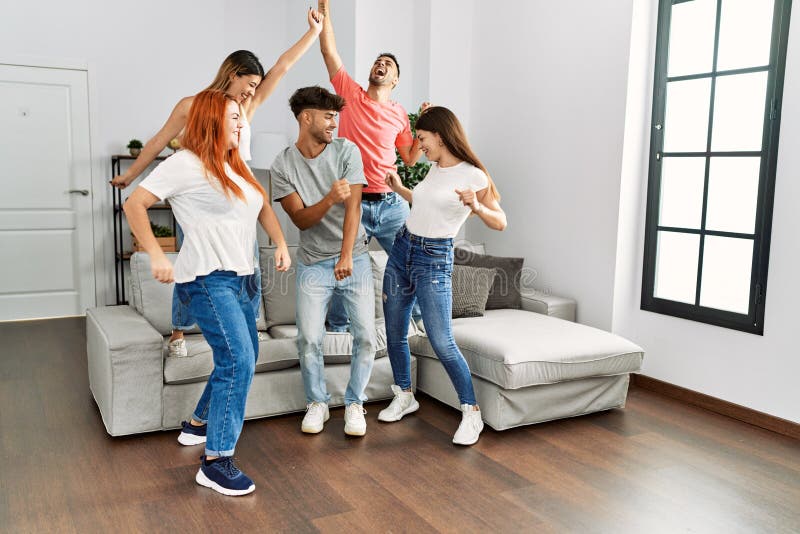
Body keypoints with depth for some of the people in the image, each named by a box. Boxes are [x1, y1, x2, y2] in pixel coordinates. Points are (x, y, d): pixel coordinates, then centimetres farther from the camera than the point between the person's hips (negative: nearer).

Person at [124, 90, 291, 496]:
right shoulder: (187, 164, -9)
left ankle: (202, 422, 38)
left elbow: (263, 206, 24)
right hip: (208, 279, -9)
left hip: (240, 277, 9)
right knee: (237, 360, -17)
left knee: (242, 359, 17)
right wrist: (156, 254, -18)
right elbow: (134, 204, -10)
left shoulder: (234, 165, 16)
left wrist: (281, 244, 9)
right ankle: (215, 462, -9)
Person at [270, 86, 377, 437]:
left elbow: (353, 206, -13)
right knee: (309, 339, -4)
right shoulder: (282, 166, -4)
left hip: (355, 259, 1)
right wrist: (330, 199, -30)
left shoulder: (347, 151, -4)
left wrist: (346, 255, -24)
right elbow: (300, 219, -10)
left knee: (366, 336, -2)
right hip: (313, 264, 0)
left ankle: (354, 403, 18)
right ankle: (317, 403, 19)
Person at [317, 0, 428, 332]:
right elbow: (328, 50, -4)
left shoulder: (399, 115, 8)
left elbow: (410, 158, 14)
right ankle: (337, 326, 24)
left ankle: (420, 313, 30)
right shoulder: (351, 93, 2)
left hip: (390, 204, 2)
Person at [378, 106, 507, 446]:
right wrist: (400, 189, 30)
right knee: (394, 333, 12)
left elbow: (500, 223, -12)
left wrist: (476, 206, -30)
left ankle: (471, 413, 4)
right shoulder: (435, 168, 10)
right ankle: (404, 396, 31)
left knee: (442, 342, -11)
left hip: (434, 260, -7)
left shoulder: (473, 176, -11)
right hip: (402, 250, 7)